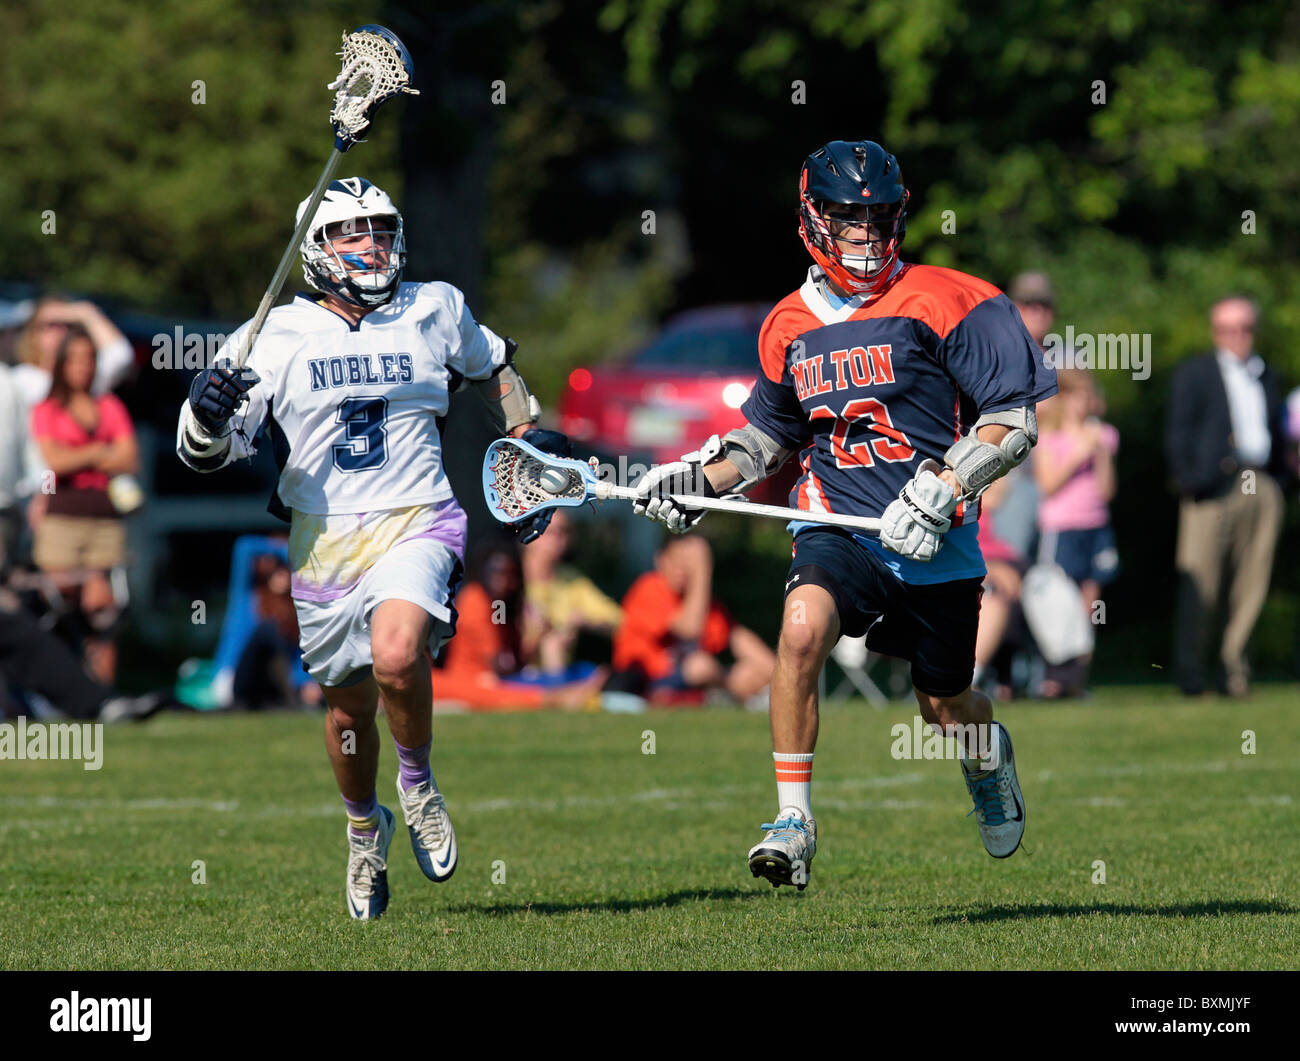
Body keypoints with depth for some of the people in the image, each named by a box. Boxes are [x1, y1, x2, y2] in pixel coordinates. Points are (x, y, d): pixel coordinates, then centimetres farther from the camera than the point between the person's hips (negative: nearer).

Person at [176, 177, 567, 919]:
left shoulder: (436, 311, 5)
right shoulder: (277, 337, 0)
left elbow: (493, 368, 27)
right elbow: (205, 454, -1)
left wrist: (528, 438, 21)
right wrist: (206, 415, -22)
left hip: (416, 526, -1)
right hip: (325, 540, 1)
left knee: (396, 655, -29)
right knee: (347, 705, 10)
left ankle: (418, 781, 0)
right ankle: (366, 829, 40)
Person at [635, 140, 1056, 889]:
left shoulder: (948, 305, -6)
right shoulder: (791, 327, 9)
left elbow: (1015, 420, -8)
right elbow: (769, 434, 26)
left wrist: (941, 491, -19)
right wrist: (700, 481, 11)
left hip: (937, 545, -2)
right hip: (837, 529, 2)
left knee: (945, 706, 12)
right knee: (802, 627, -30)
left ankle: (989, 756, 52)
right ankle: (794, 821, -24)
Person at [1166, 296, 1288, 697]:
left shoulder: (1267, 378, 22)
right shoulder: (1195, 374, 9)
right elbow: (1177, 434, 3)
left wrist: (1278, 480, 12)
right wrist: (1188, 479, -8)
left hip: (1262, 486, 4)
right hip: (1215, 487, -4)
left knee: (1251, 582, 1)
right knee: (1200, 584, -8)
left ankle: (1233, 663, 7)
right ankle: (1189, 669, -4)